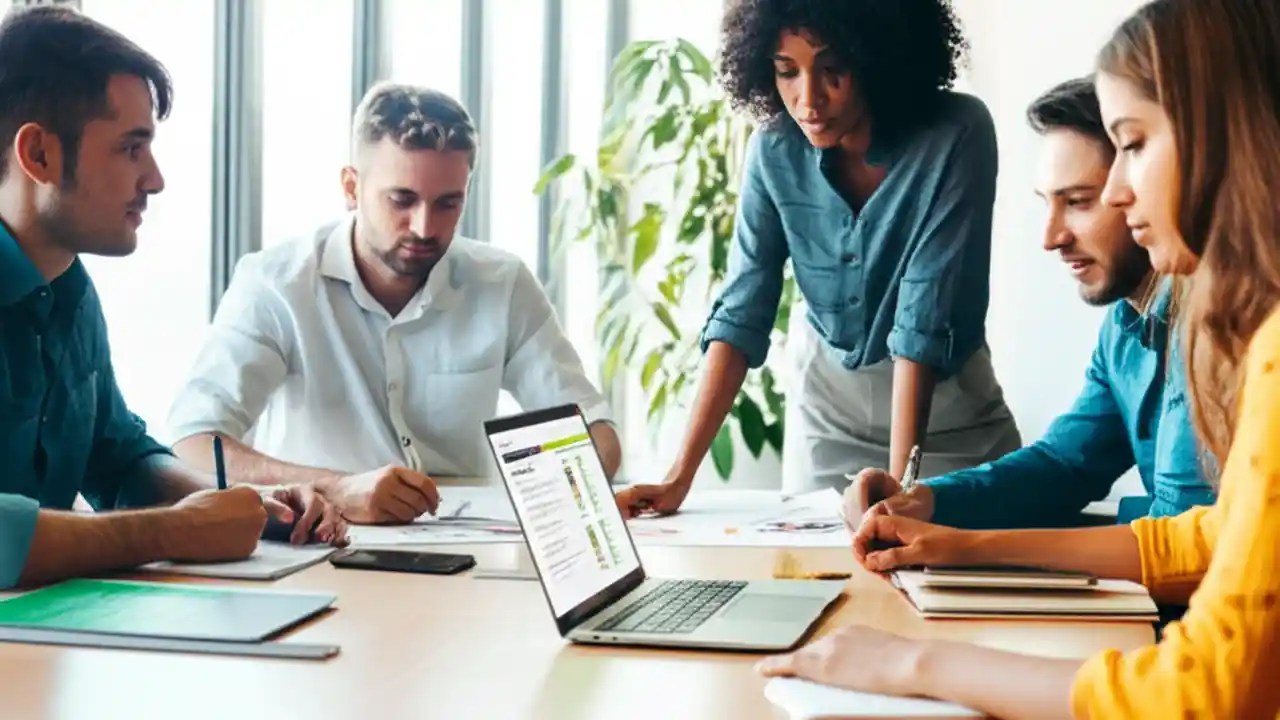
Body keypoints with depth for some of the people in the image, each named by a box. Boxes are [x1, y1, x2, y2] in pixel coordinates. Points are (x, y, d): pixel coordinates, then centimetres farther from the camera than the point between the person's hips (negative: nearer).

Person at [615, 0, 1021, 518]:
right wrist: (680, 476, -21)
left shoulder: (955, 137, -26)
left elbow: (924, 319, -29)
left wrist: (899, 482, -35)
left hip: (945, 407, -2)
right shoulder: (774, 151, -15)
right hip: (824, 397, 3)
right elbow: (741, 314, -15)